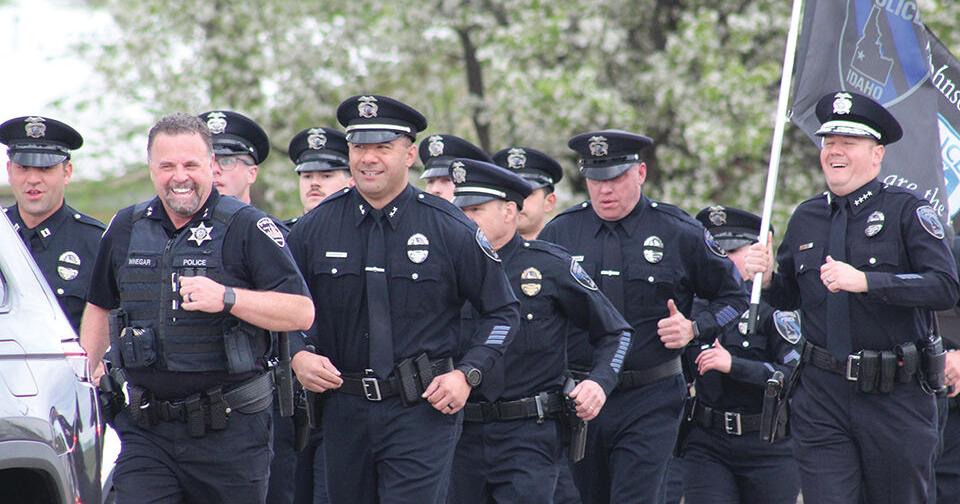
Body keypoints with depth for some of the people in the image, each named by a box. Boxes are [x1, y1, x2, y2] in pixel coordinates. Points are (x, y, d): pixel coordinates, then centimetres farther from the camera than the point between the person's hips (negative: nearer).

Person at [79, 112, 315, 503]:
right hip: (145, 429, 3)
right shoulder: (126, 229, 11)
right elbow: (101, 306, 28)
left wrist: (226, 298, -22)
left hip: (230, 430, -3)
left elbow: (301, 313, -12)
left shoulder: (247, 228, -5)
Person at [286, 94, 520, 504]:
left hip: (424, 410, -3)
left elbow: (502, 311, 5)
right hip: (344, 411, 3)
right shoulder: (315, 228, 4)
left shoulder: (450, 230, -2)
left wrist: (467, 374, -6)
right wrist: (297, 357, -4)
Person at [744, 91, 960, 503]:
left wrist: (865, 281, -23)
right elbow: (789, 298, 22)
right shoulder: (806, 218, 11)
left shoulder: (907, 212, -4)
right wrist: (767, 278, -1)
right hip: (822, 396, 3)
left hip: (896, 398, -3)